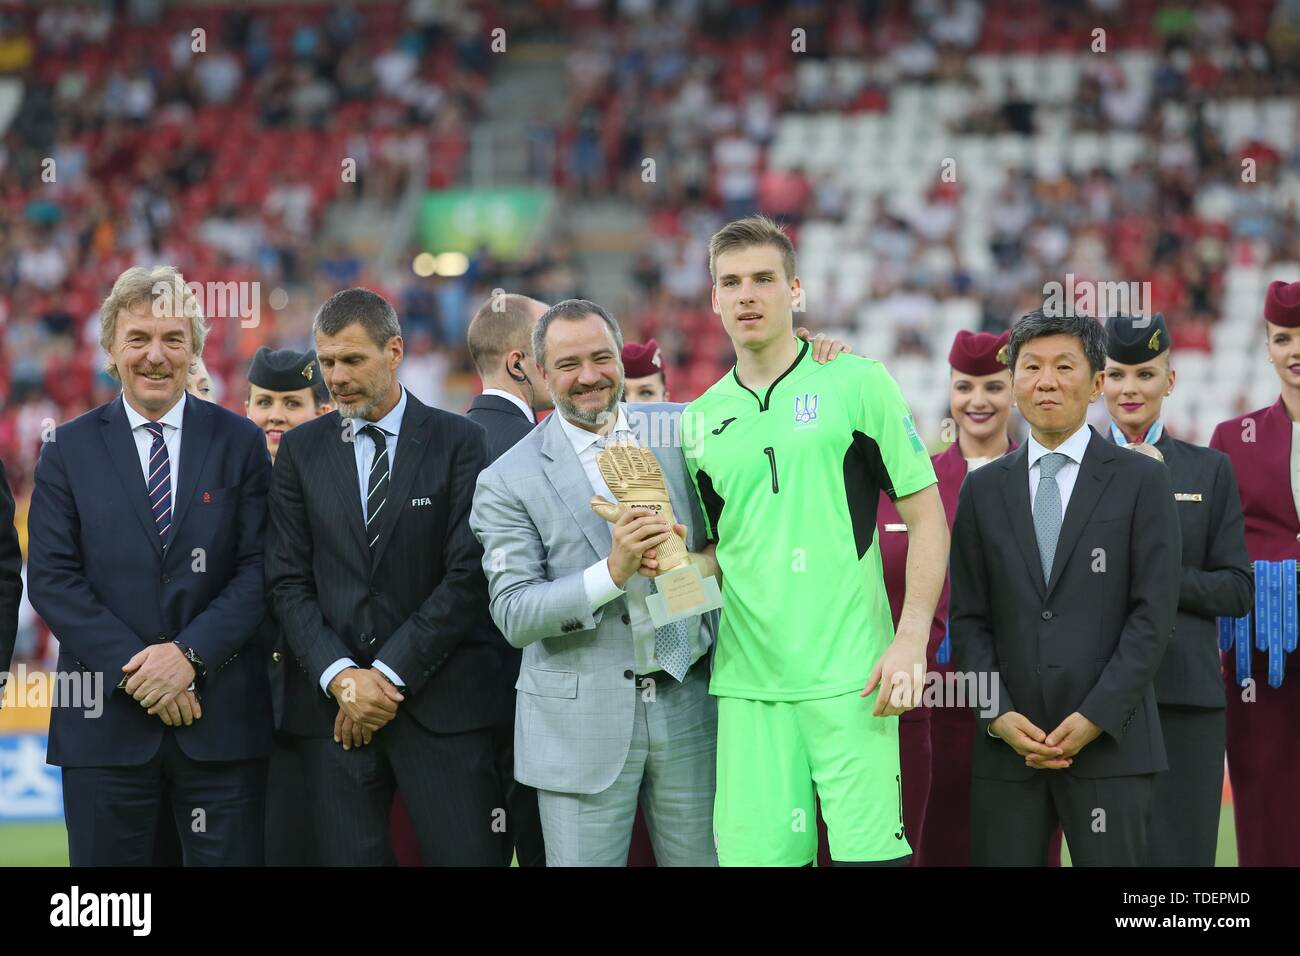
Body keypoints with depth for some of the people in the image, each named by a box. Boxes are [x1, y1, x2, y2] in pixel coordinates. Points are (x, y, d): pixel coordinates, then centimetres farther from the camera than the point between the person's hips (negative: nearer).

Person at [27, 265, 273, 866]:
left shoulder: (240, 444, 6)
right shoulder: (69, 450, 7)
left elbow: (259, 568, -1)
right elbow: (51, 578, -1)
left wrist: (191, 654, -15)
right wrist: (134, 670, -12)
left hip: (221, 719, 0)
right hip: (104, 722, 0)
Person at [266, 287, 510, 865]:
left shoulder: (458, 442, 2)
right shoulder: (300, 450, 10)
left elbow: (468, 576, -5)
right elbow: (288, 582, 5)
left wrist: (390, 674, -10)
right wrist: (341, 677, -9)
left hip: (440, 701, -2)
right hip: (332, 705, 2)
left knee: (466, 856, -6)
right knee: (348, 857, 0)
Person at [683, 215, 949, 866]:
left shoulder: (855, 383, 1)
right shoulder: (701, 419, 12)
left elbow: (927, 518, 1)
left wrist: (911, 642, -10)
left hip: (850, 678, -3)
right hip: (747, 683, 3)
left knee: (871, 852, -7)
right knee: (755, 853, 0)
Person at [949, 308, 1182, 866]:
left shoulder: (1141, 481, 3)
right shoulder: (983, 490, 12)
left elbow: (1153, 615, -3)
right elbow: (968, 618, 10)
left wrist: (1094, 719, -11)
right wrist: (998, 716, -4)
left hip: (1109, 741, -3)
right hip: (1006, 745, 3)